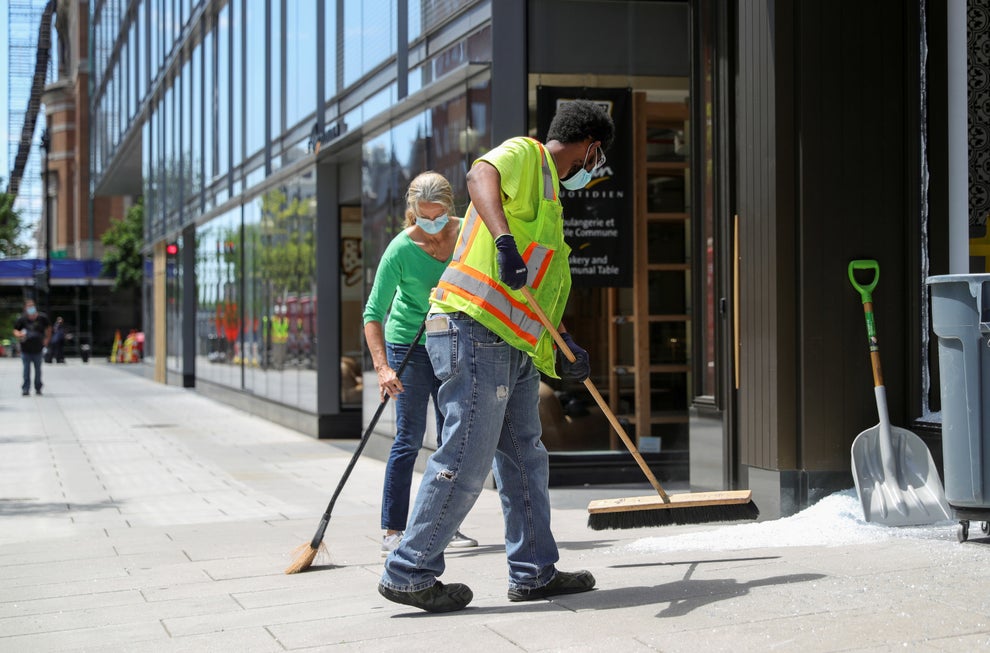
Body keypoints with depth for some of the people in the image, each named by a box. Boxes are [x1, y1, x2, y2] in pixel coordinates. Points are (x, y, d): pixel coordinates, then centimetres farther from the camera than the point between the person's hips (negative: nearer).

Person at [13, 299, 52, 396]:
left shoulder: (42, 318, -5)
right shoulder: (22, 319, -7)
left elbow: (48, 328, 12)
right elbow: (15, 330, 3)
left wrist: (46, 339, 6)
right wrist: (19, 334, -18)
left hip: (38, 350, 1)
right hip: (25, 350, -1)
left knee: (38, 369, 9)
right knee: (26, 370, -2)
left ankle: (38, 388, 21)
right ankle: (25, 389, 3)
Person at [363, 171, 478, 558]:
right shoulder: (401, 249, -21)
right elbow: (373, 313, -21)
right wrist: (382, 367, -31)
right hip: (409, 345, -5)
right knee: (409, 437, -8)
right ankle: (392, 532, -4)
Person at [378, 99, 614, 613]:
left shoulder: (549, 195, 27)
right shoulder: (523, 156, -2)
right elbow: (481, 176, -27)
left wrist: (566, 347, 19)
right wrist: (504, 240, -43)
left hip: (514, 348, 10)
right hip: (475, 331, -10)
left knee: (525, 457, 13)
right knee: (467, 459, -9)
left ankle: (534, 572, 23)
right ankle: (408, 573, 0)